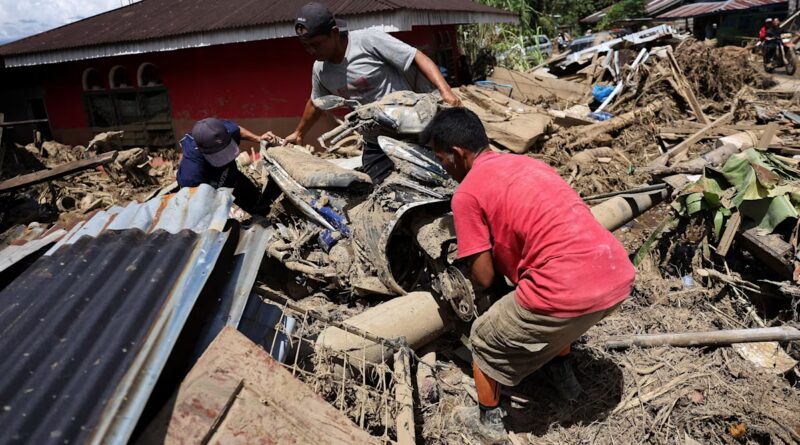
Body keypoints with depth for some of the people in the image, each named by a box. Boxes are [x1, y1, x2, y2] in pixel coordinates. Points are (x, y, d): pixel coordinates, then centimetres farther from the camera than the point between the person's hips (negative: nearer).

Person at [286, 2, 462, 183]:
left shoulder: (368, 40, -15)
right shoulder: (320, 70, 5)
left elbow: (418, 58, -15)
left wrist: (445, 90, -29)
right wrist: (299, 133, 39)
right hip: (376, 145, 5)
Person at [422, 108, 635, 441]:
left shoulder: (467, 194, -3)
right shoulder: (524, 162, 19)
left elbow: (484, 278, 1)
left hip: (570, 292, -8)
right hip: (620, 276, 8)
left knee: (484, 341, 18)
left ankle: (489, 421, 37)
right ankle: (562, 374, 54)